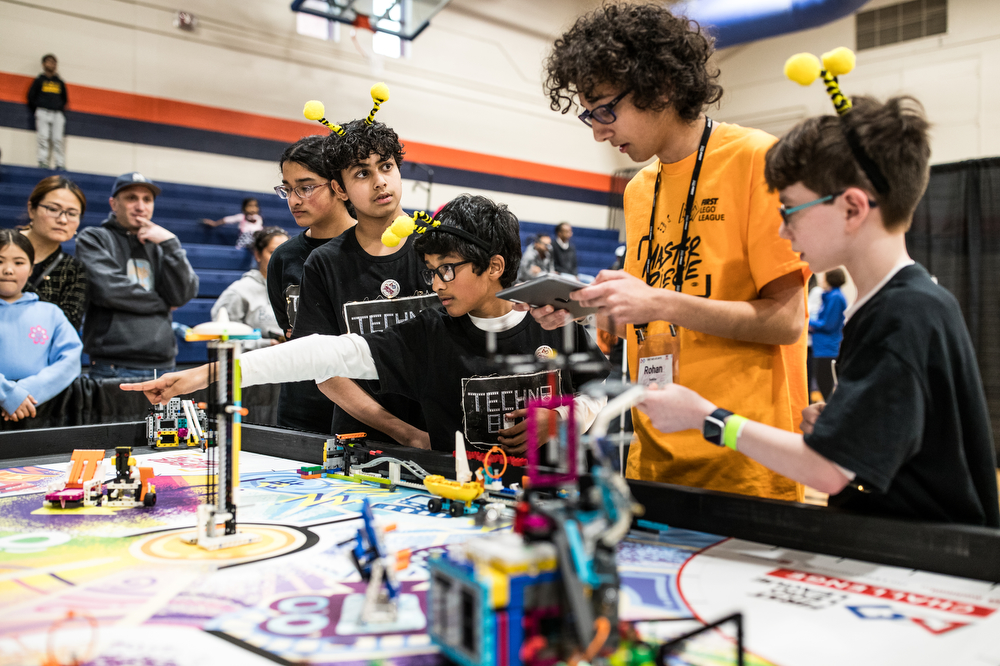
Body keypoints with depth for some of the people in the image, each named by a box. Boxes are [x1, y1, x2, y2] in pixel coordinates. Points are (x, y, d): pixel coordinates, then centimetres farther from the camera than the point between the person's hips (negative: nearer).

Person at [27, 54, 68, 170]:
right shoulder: (39, 80, 9)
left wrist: (61, 108, 9)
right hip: (43, 112, -2)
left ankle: (60, 164, -6)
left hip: (58, 114, 2)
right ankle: (43, 162, -12)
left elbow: (65, 99, 24)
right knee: (43, 137, -9)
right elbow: (31, 96, 8)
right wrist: (37, 111, 2)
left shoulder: (60, 82, 17)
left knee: (58, 139, -4)